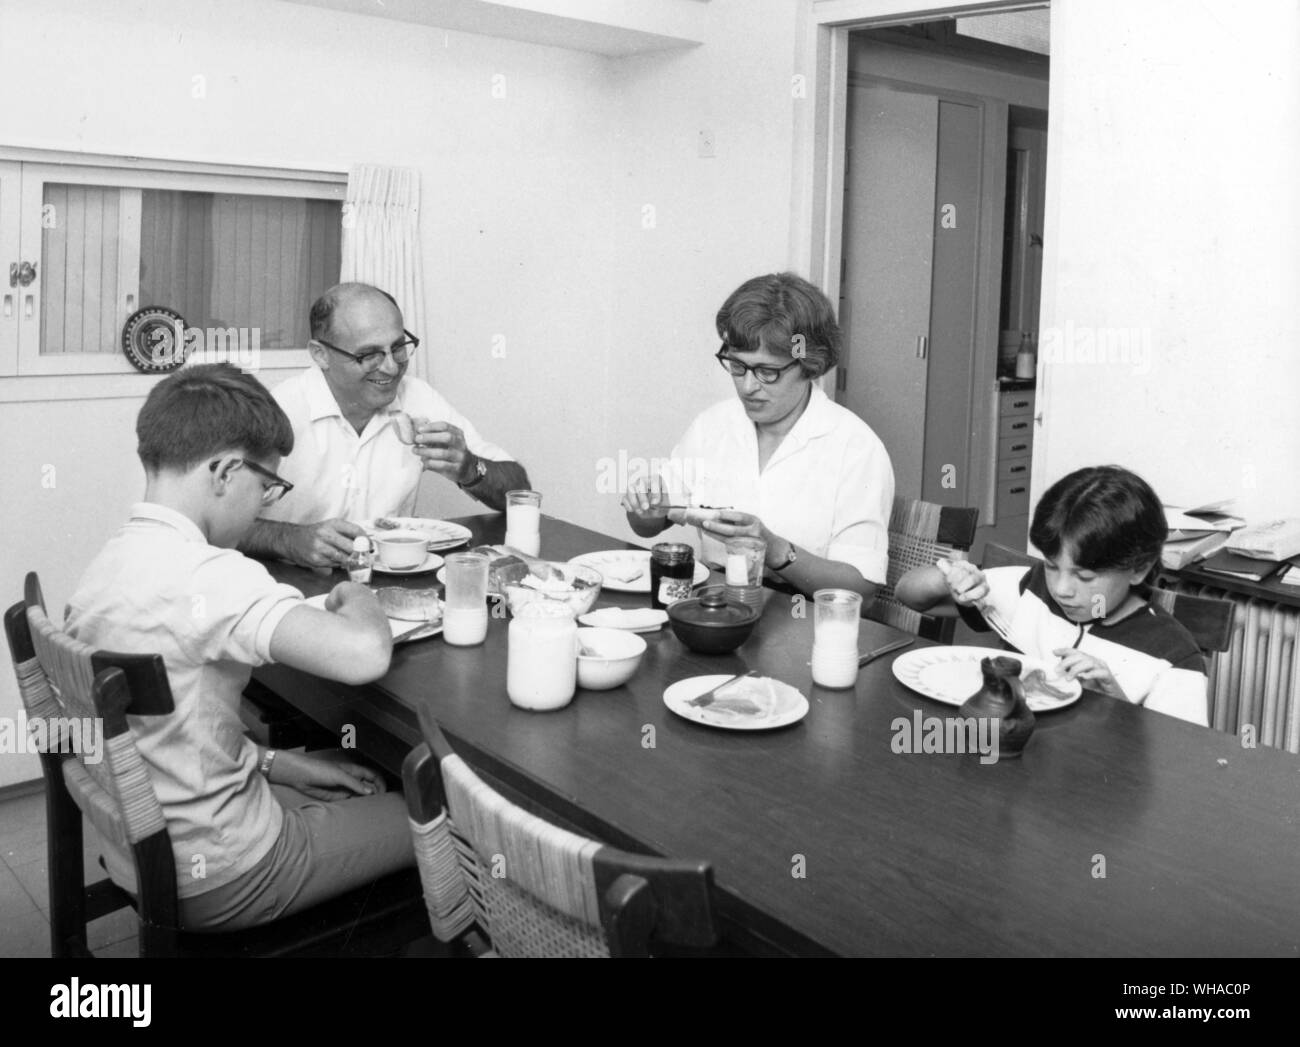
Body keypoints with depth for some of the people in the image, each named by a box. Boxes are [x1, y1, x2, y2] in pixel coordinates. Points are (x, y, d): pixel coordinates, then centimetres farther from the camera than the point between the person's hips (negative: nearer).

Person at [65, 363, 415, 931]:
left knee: (357, 782, 27)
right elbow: (363, 655, -41)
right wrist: (357, 597, -19)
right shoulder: (208, 575, -29)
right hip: (215, 880, -9)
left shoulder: (106, 563, 0)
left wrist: (273, 762, 6)